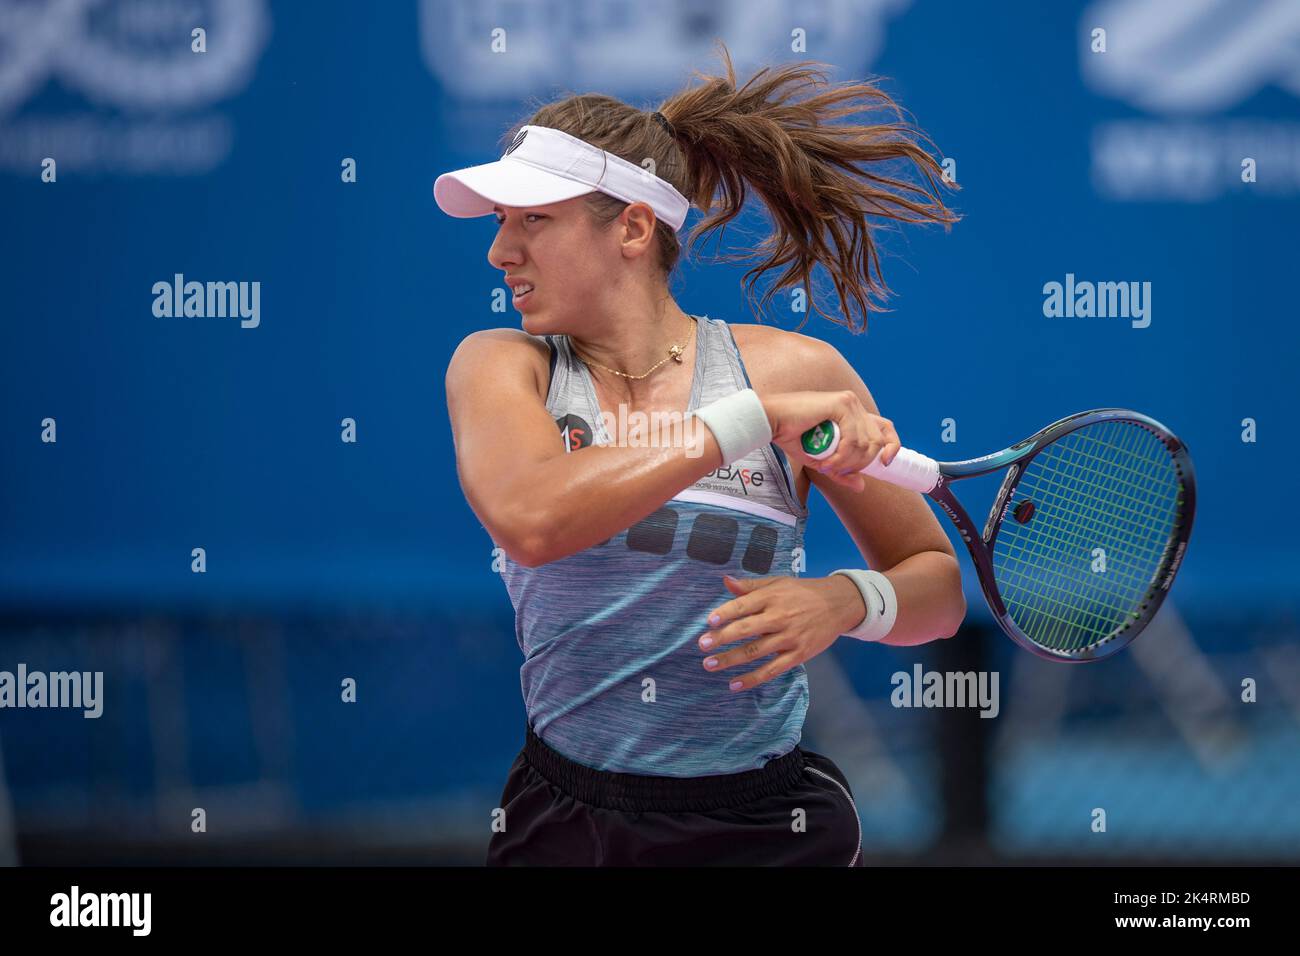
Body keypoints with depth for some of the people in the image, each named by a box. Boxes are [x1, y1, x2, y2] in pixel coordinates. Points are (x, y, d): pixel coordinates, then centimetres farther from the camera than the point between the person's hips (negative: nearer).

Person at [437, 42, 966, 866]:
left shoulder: (796, 370, -4)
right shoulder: (500, 365, -2)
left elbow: (937, 584, 5)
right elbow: (527, 521, -25)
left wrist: (844, 601, -18)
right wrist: (756, 418, -25)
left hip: (765, 829, -1)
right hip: (561, 825, 1)